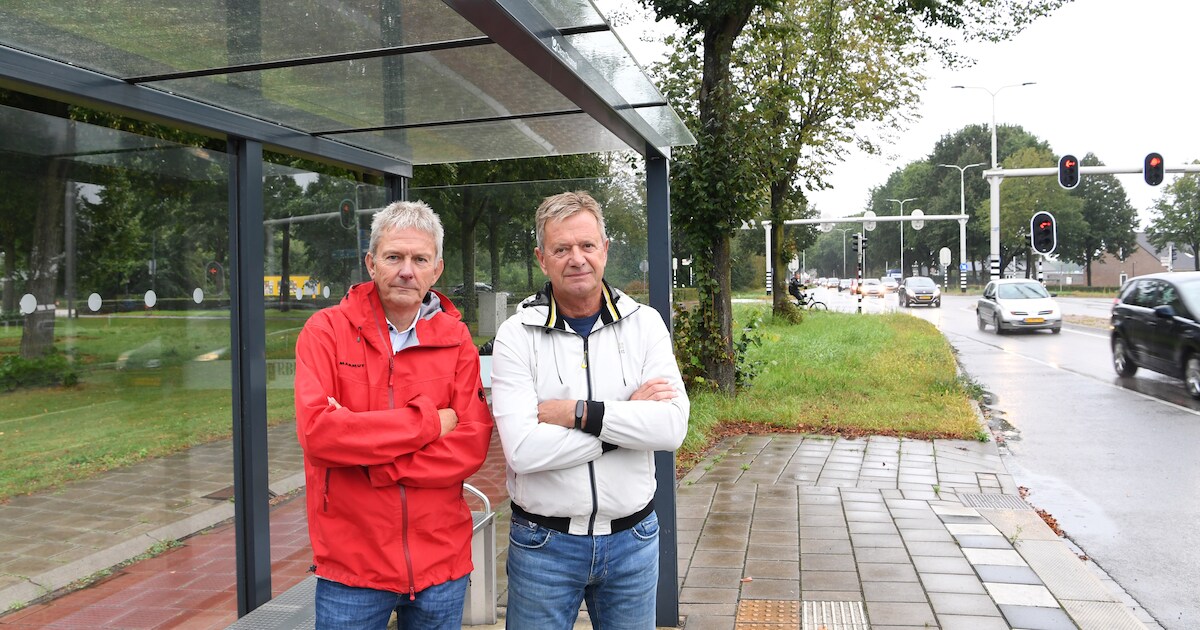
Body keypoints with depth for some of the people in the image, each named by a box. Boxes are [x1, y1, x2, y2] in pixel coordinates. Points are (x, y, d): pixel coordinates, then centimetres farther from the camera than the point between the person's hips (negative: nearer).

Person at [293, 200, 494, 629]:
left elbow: (472, 445, -10)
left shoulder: (456, 339, -1)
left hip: (441, 562, 2)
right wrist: (427, 422, -17)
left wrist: (367, 463, -18)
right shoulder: (327, 330, -5)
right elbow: (316, 431, -18)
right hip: (350, 564, -1)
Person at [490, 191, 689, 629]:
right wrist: (629, 417, -17)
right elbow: (523, 449, -21)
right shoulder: (517, 335, -9)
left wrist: (580, 413, -21)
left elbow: (673, 426, -15)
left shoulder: (644, 324, -3)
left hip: (632, 539, 2)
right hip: (543, 542, -2)